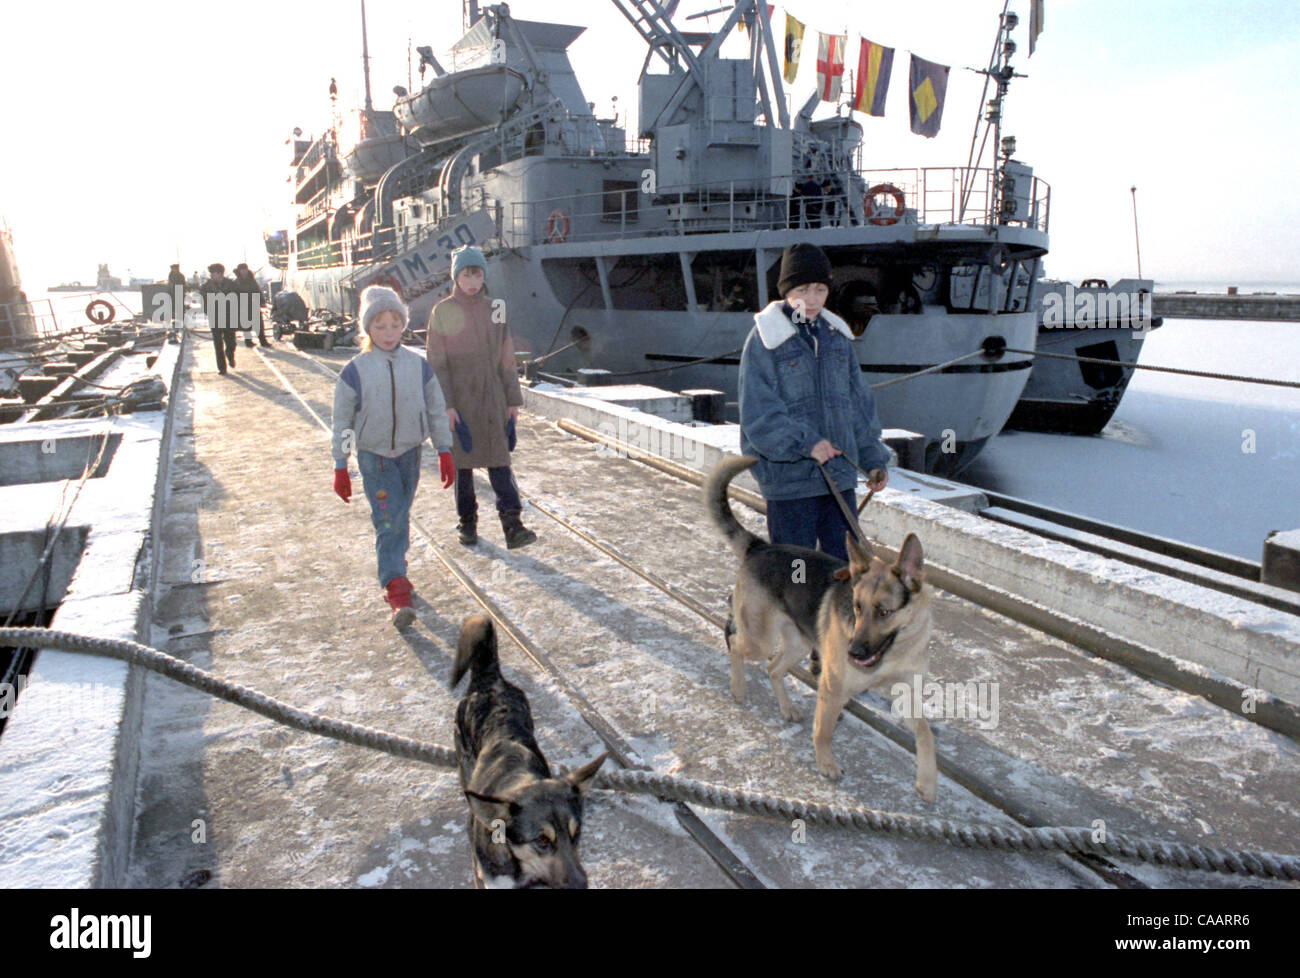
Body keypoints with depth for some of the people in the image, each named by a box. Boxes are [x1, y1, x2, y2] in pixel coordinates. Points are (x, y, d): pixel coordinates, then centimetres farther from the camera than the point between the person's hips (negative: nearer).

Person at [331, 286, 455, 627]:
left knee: (401, 517, 16)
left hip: (410, 453, 3)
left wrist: (444, 452, 3)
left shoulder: (418, 367, -2)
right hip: (373, 456, -3)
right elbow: (342, 423, -2)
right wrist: (340, 467, -1)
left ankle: (395, 566, 40)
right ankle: (397, 594, -13)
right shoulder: (355, 372, -9)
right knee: (389, 521, -11)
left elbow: (437, 411, 6)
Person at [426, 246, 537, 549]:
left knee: (498, 459, -5)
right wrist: (445, 404, -13)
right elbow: (436, 362, -5)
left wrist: (513, 400, 7)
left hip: (491, 397, 2)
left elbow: (506, 359, 9)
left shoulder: (494, 310, 6)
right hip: (457, 398, -2)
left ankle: (513, 527, -11)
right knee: (462, 460, 7)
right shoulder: (442, 312, -2)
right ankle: (468, 523, 20)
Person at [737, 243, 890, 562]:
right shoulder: (765, 338, -7)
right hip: (789, 479, -5)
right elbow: (758, 415, -14)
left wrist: (874, 458, 15)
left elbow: (859, 403, 17)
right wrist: (805, 442, -24)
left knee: (844, 562, 13)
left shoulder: (837, 336, 10)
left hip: (840, 475, 5)